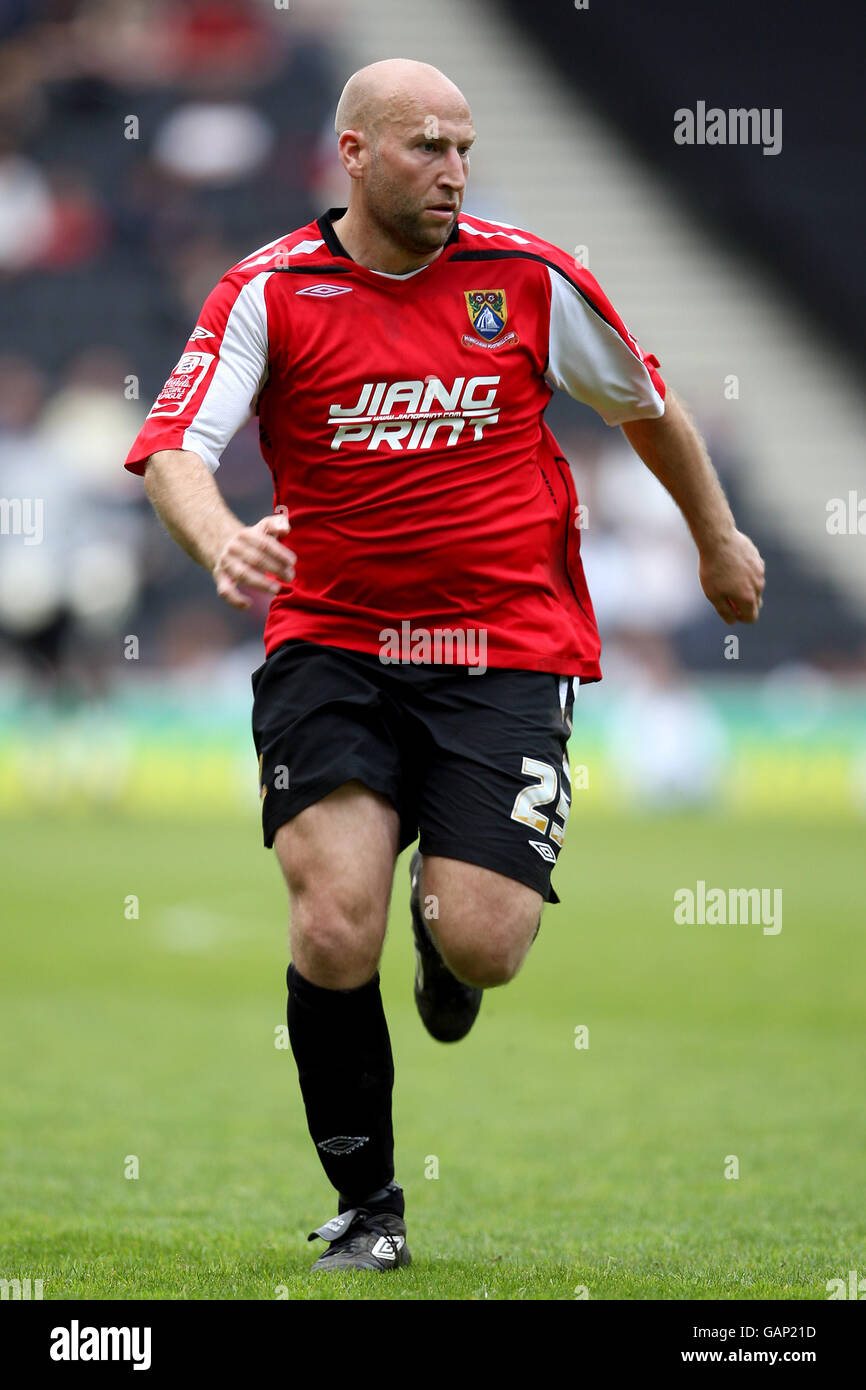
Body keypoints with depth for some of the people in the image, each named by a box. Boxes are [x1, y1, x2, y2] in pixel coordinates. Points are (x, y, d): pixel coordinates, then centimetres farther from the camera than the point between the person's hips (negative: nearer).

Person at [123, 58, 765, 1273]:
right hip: (330, 648, 0)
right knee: (335, 931, -17)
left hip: (506, 651, 1)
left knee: (483, 946, -14)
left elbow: (645, 406, 19)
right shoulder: (269, 292, -4)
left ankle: (448, 926, 28)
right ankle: (367, 1209, 5)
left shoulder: (530, 279, 2)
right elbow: (173, 449, -14)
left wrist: (718, 540, 29)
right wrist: (221, 544, -36)